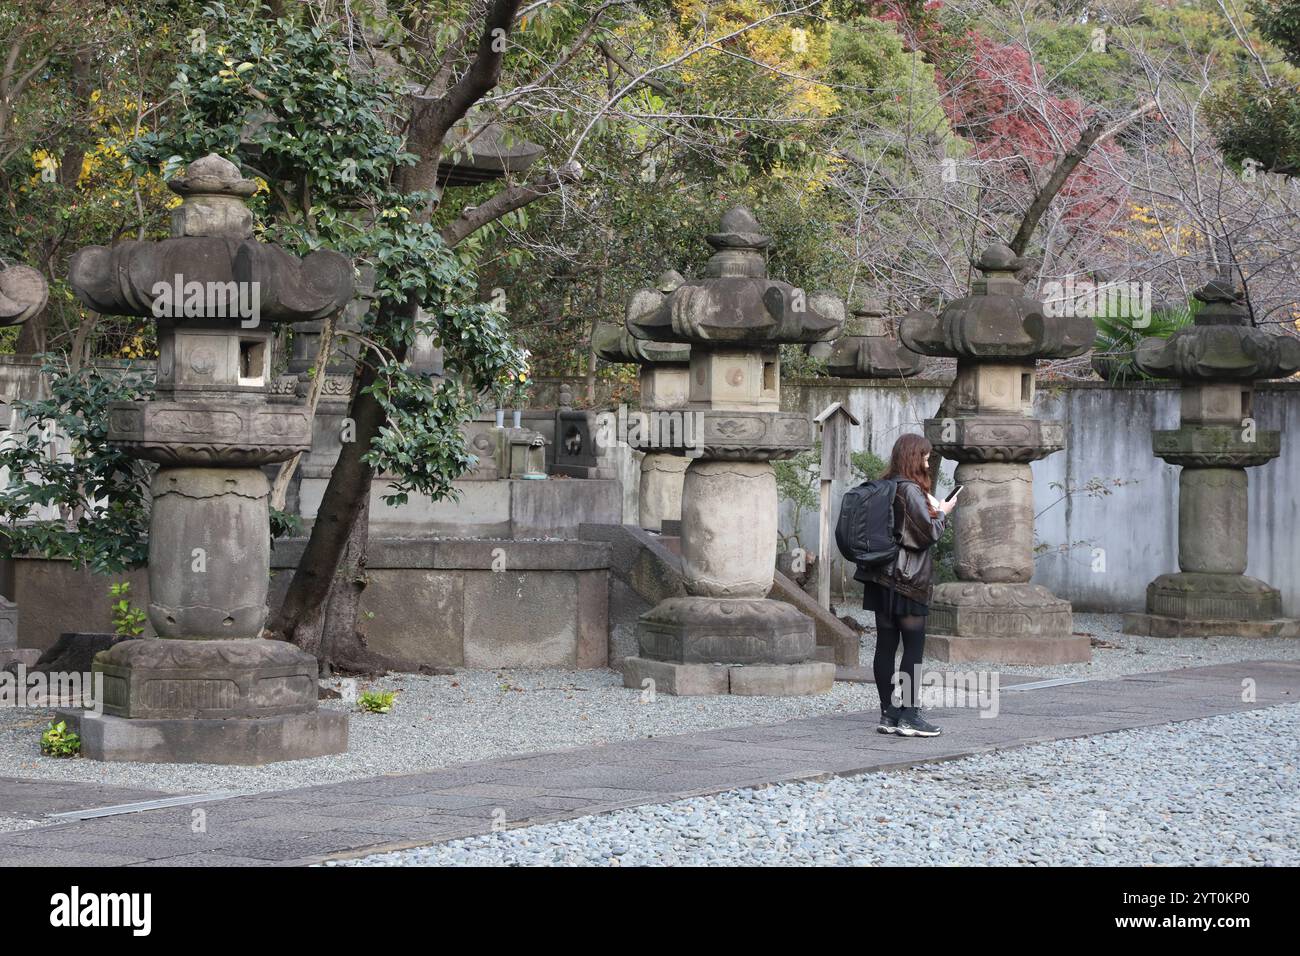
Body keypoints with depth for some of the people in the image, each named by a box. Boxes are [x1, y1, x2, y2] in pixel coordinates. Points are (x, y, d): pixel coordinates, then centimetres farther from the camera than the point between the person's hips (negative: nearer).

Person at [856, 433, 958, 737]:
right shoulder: (911, 490, -13)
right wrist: (942, 512, 3)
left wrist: (931, 511, 12)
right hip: (908, 580, -8)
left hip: (881, 578, 8)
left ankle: (888, 714, 8)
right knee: (914, 646, -4)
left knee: (885, 645, 6)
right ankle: (909, 715, -6)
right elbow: (929, 533, -14)